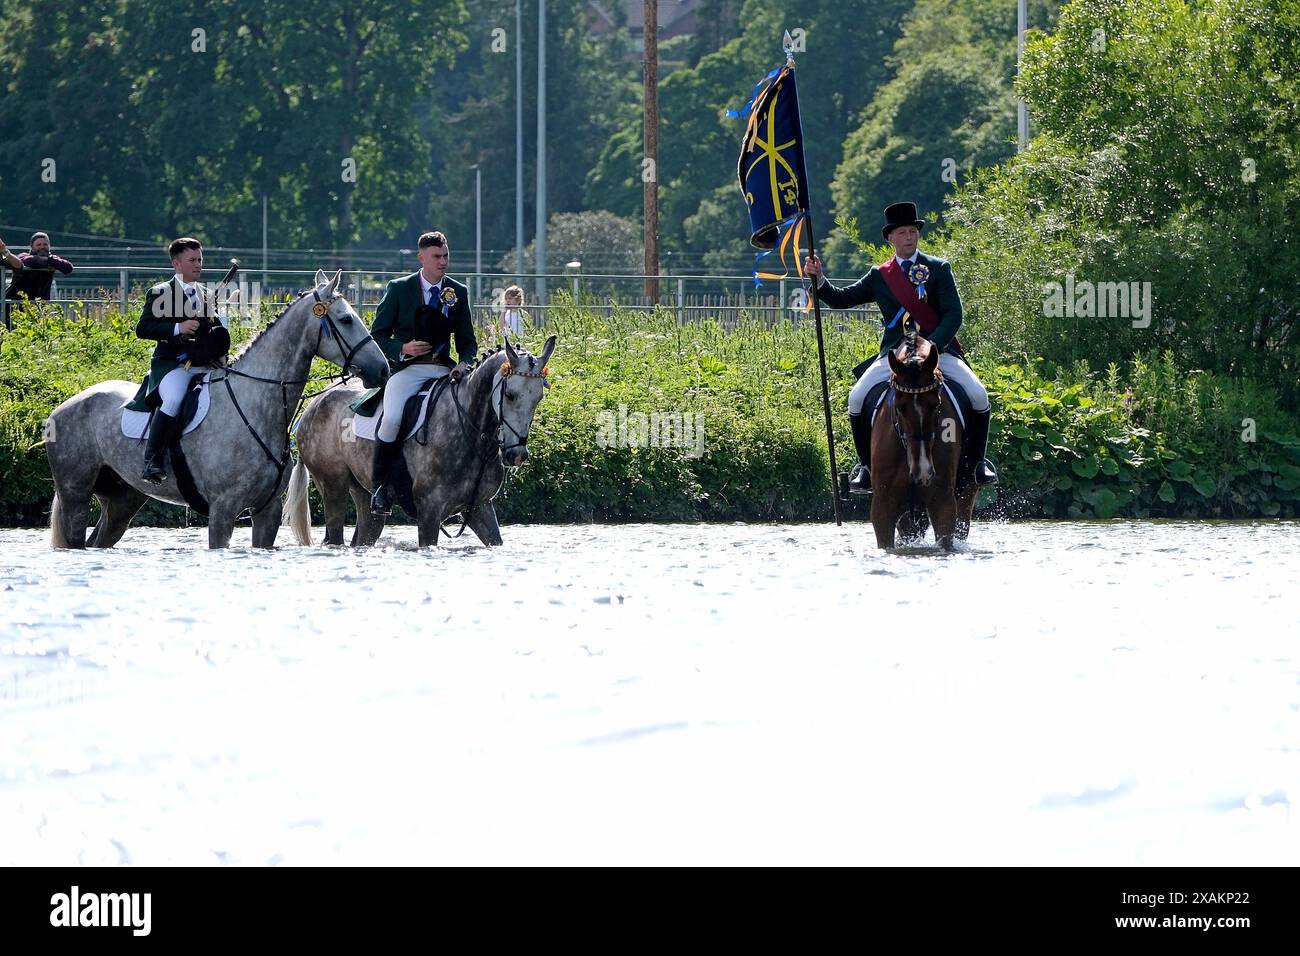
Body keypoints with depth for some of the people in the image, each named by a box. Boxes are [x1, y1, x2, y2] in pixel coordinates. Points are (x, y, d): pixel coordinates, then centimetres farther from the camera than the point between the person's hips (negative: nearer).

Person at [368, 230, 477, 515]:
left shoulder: (459, 293, 12)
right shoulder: (399, 289, 4)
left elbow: (467, 341, 14)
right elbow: (378, 336, 4)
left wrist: (464, 364, -8)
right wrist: (403, 349, -16)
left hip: (443, 369, 3)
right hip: (407, 368, -3)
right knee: (392, 418, -30)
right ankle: (381, 487, -17)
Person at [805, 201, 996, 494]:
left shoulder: (939, 269, 5)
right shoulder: (879, 276, 13)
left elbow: (954, 315, -5)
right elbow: (841, 300, 14)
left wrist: (930, 347, -20)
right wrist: (818, 278, -5)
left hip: (939, 350, -2)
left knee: (979, 397, -21)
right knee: (857, 399, -20)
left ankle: (978, 461, 0)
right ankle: (866, 465, -2)